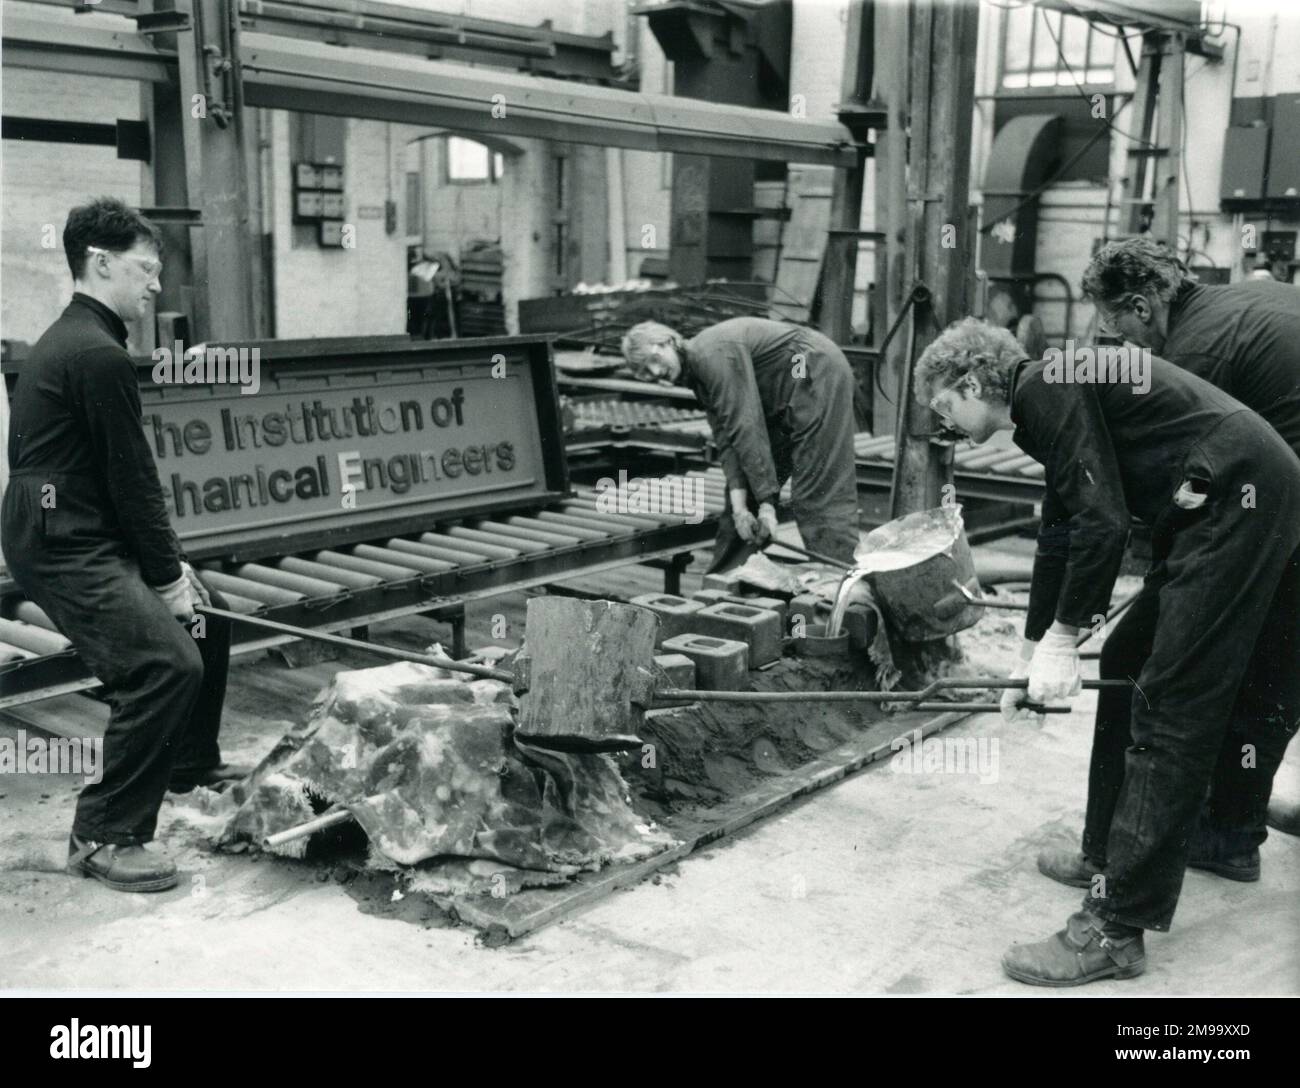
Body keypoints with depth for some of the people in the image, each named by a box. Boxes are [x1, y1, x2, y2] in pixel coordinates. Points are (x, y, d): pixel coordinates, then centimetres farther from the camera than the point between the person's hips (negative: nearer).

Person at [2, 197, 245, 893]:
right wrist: (167, 575, -8)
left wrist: (168, 563, 13)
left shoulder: (69, 340, 17)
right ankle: (104, 836, -10)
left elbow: (123, 475, 17)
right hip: (65, 548, -11)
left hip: (86, 534, 11)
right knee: (166, 663, -21)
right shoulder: (97, 354, -17)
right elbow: (131, 477, -16)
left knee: (207, 615, 21)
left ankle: (190, 764, 36)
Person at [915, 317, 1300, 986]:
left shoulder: (1047, 387, -9)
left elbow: (1102, 519, -17)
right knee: (1207, 693, 21)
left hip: (1237, 498, -10)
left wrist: (1062, 637, -11)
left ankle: (1115, 930, -8)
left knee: (1168, 709, -11)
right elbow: (1061, 533, 29)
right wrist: (1035, 648, 35)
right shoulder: (1055, 402, 22)